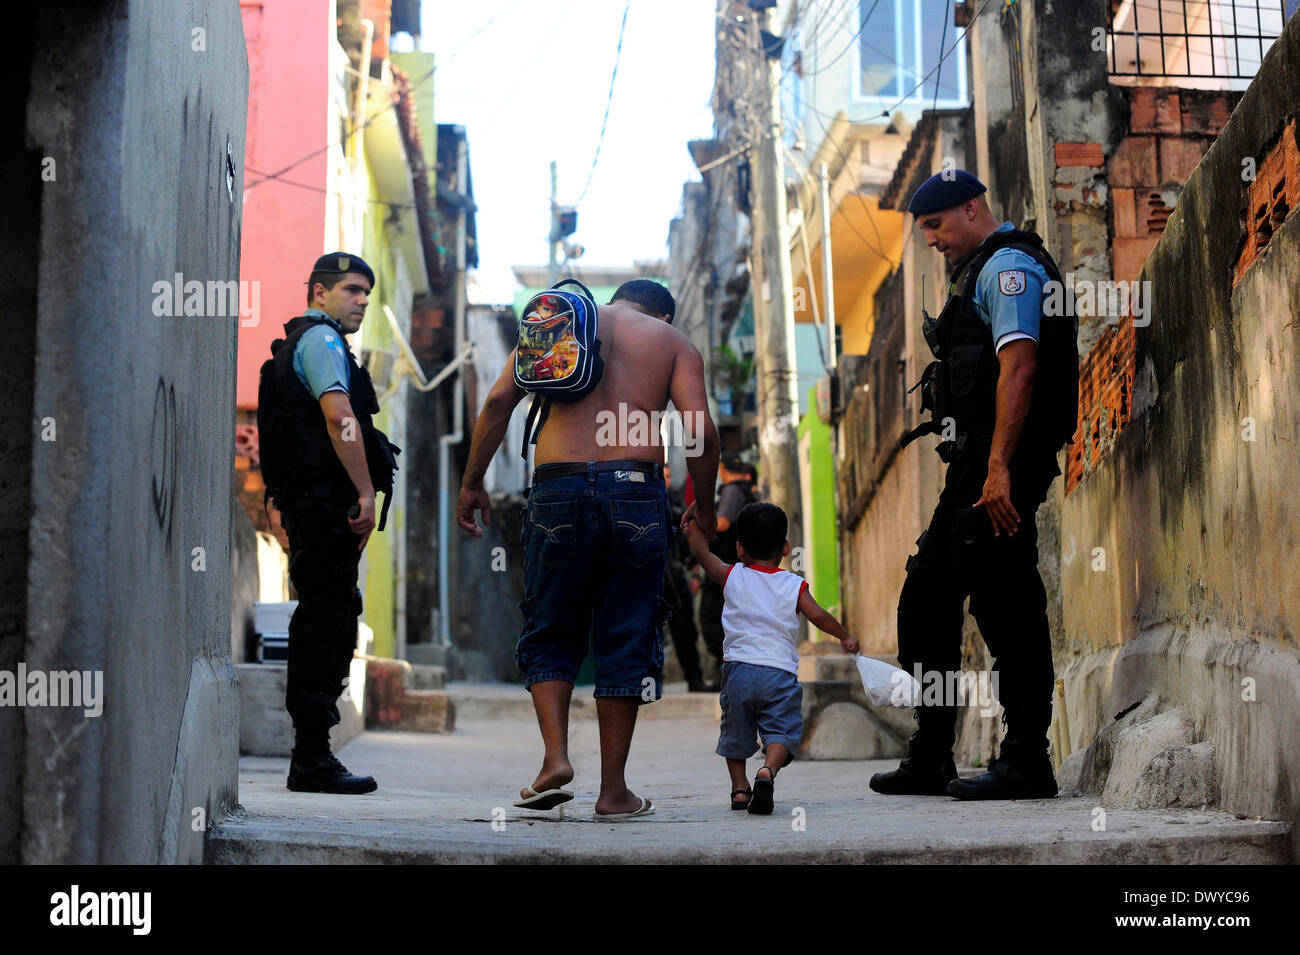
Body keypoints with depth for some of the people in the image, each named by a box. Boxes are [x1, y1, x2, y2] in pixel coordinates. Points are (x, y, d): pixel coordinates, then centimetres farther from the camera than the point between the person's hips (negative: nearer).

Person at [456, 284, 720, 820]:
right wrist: (705, 505, 13)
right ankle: (614, 789, 7)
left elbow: (499, 402, 5)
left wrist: (471, 484, 10)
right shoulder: (674, 342, 14)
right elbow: (700, 431, -1)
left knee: (550, 635, 14)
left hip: (557, 490, 1)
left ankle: (555, 756, -4)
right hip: (636, 490, -1)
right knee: (627, 640, 6)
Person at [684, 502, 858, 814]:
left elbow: (702, 552, 17)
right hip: (781, 672, -1)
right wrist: (845, 637, 12)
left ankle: (739, 786, 15)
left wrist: (694, 525, 33)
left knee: (736, 732, 18)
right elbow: (818, 616, -2)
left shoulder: (732, 577, 8)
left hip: (738, 668, 2)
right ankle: (768, 770, -28)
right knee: (781, 730, -2)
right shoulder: (794, 586, 5)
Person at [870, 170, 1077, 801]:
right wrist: (977, 466, 21)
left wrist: (999, 468, -26)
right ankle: (928, 760, 18)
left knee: (1006, 606, -8)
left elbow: (1019, 367, -19)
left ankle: (1027, 764, -2)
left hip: (996, 466, -11)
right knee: (925, 602, 12)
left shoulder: (1008, 265, -7)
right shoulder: (981, 273, 24)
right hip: (974, 465, 11)